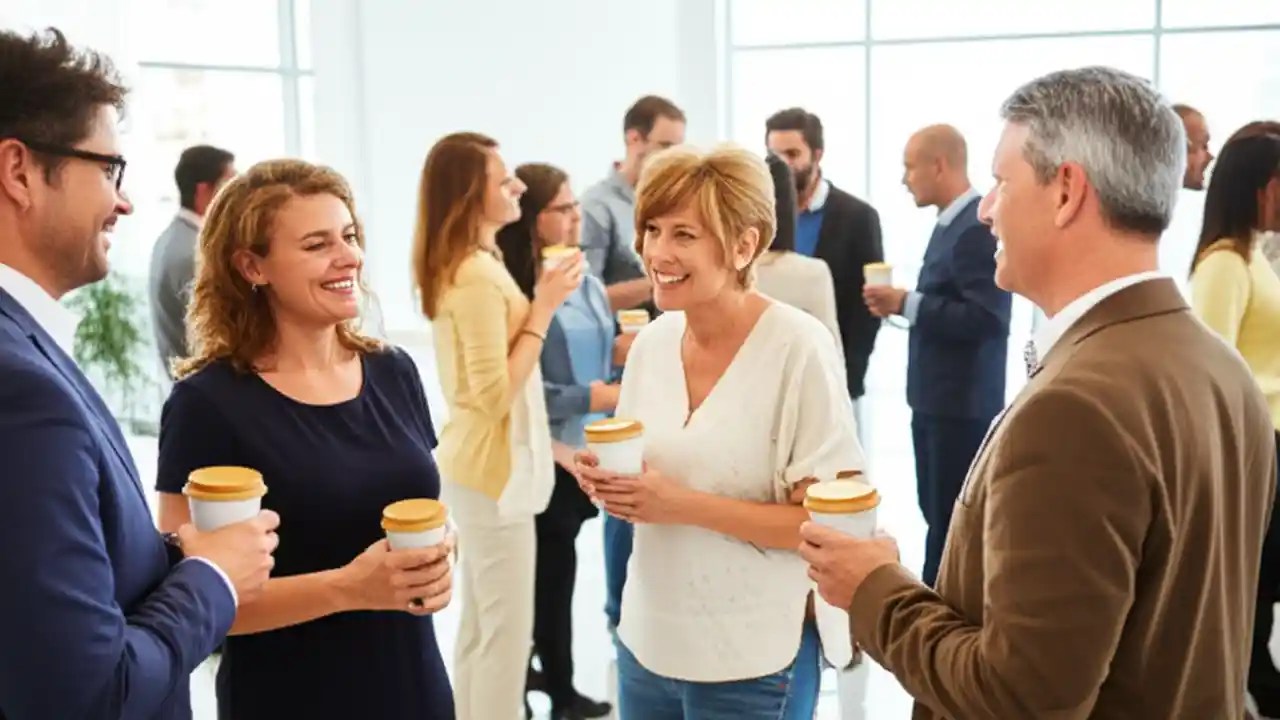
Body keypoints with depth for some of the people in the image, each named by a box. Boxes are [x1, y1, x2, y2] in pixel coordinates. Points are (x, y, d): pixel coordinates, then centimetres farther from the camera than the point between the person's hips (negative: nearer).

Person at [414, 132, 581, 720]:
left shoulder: (457, 267, 10)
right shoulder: (478, 274, -20)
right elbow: (496, 394, -24)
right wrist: (543, 309, -19)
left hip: (475, 465, 10)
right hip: (494, 470, -10)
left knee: (478, 628, 19)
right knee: (506, 635, 1)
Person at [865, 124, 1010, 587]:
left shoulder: (978, 227, -18)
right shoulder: (952, 222, 13)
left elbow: (987, 317, -25)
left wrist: (907, 303, -20)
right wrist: (903, 305, 1)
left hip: (962, 404, -10)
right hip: (936, 399, 10)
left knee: (953, 523, 0)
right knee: (938, 516, 18)